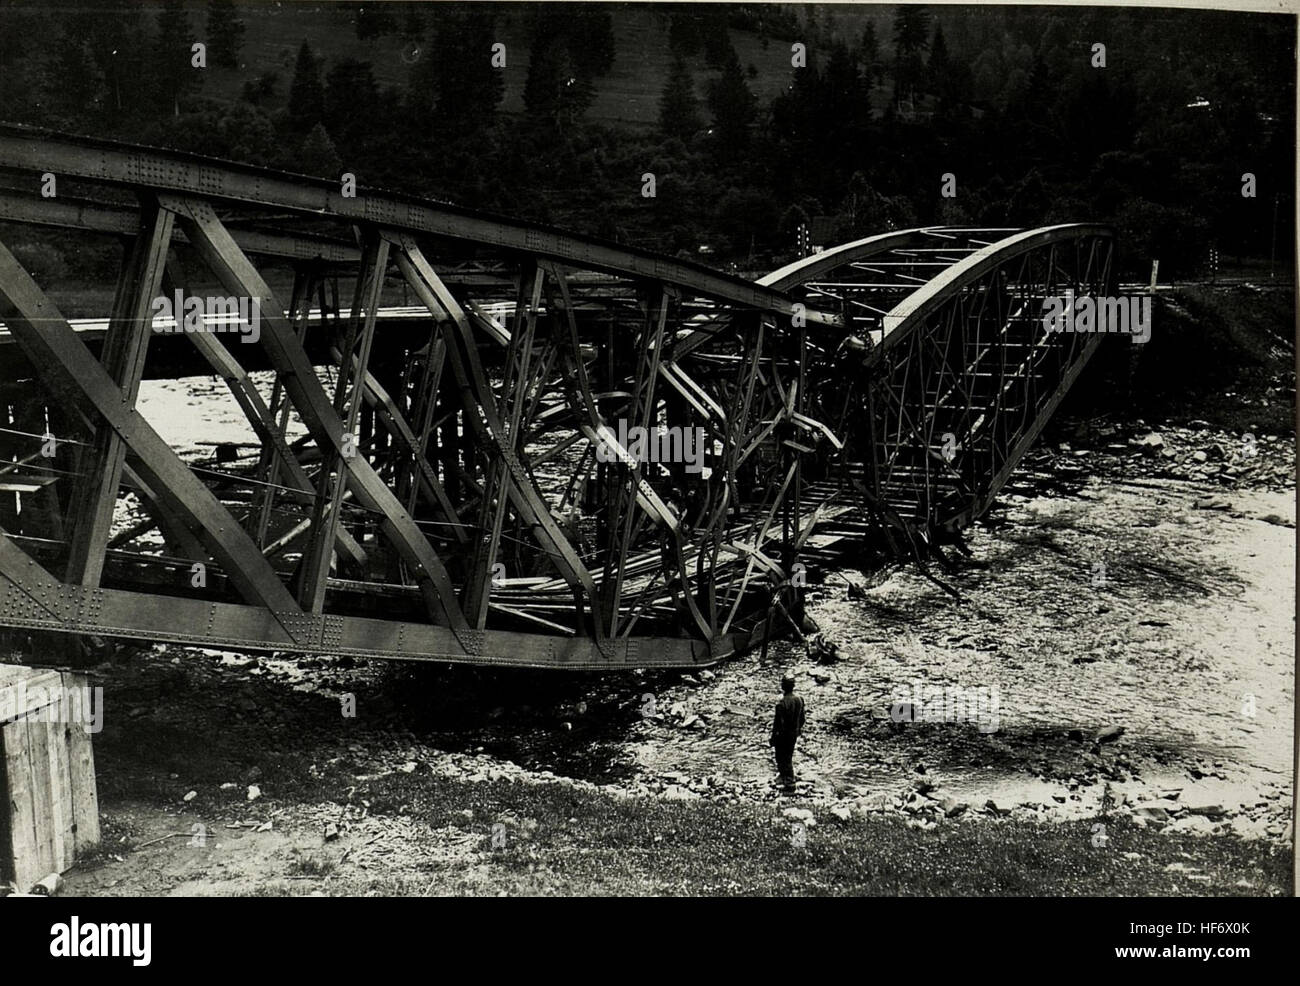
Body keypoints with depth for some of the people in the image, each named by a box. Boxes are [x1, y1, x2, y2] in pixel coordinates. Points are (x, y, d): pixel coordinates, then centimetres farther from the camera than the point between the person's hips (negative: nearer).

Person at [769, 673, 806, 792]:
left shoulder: (782, 703, -28)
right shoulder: (799, 700, -6)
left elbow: (778, 723, -24)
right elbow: (801, 719, 6)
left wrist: (772, 739, -14)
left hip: (782, 736, -7)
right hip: (794, 734, 7)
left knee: (782, 759, 9)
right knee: (789, 757, 24)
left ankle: (789, 783, 13)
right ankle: (790, 781, 38)